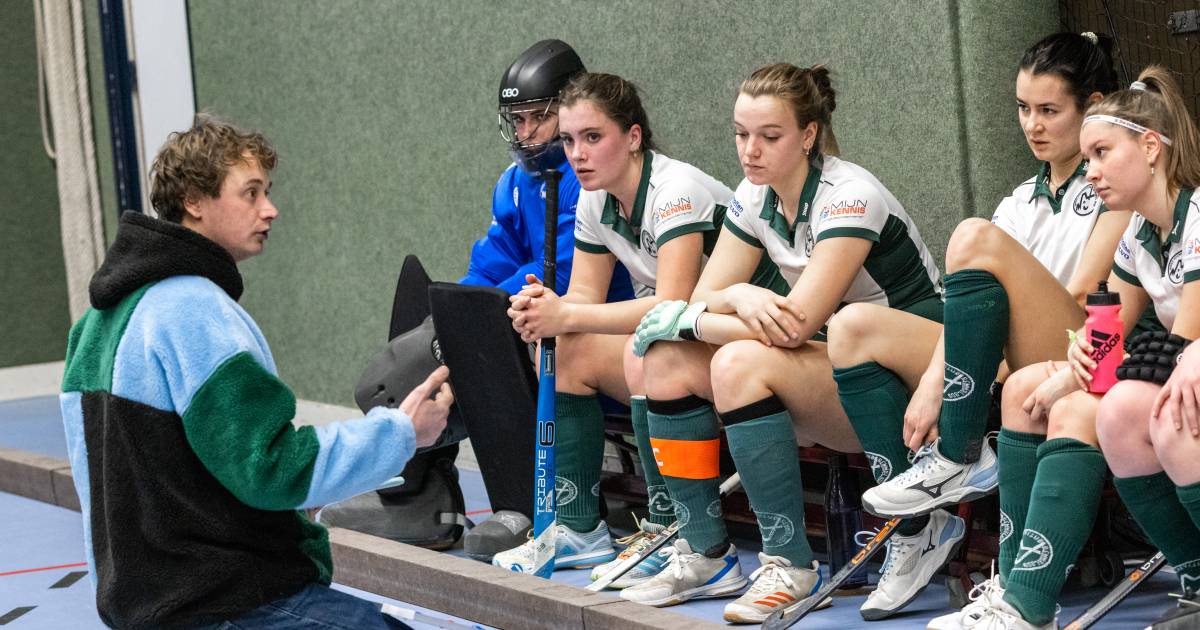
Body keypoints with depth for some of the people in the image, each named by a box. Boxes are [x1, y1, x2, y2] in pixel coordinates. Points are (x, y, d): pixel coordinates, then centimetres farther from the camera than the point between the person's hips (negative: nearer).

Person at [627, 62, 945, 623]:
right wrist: (738, 296, -23)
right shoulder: (755, 199, 4)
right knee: (668, 361, -9)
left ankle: (790, 566, -24)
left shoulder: (848, 196, -20)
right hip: (833, 366, 8)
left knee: (741, 361, -31)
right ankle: (705, 555, -4)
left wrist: (680, 320, -18)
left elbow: (796, 327, -27)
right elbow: (703, 301, 1)